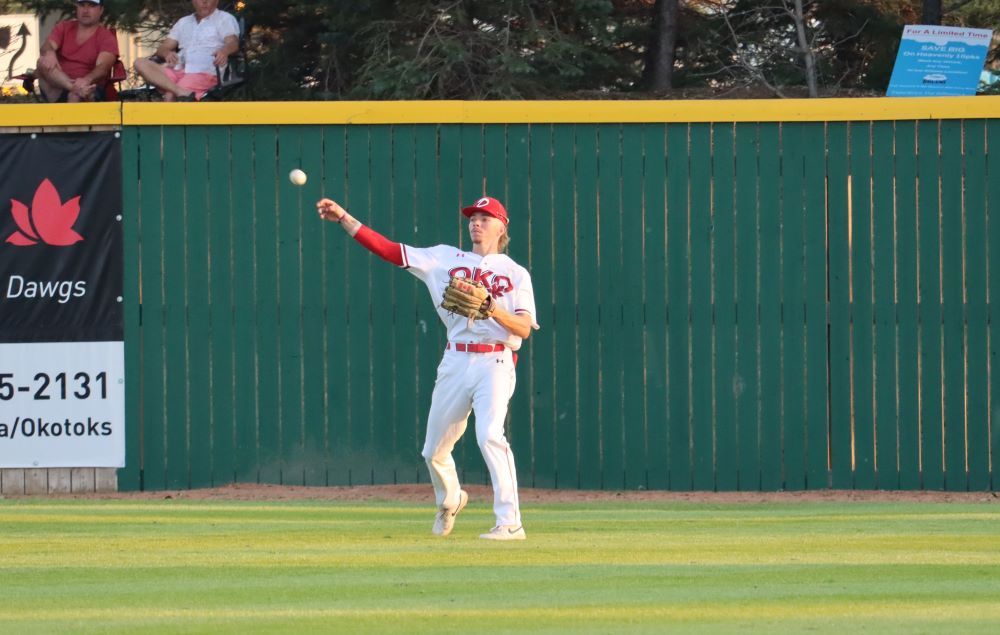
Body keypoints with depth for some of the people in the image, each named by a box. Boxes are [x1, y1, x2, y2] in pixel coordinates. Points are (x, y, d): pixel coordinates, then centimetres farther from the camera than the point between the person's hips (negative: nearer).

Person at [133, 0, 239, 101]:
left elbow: (233, 43, -6)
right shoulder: (184, 22, 26)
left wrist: (224, 51, -32)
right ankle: (180, 91, -40)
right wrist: (168, 53, -7)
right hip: (178, 70, 6)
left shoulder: (224, 19, 12)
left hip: (204, 72, -6)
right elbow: (162, 48, 20)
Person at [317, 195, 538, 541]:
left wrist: (491, 309, -22)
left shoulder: (516, 274, 6)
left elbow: (524, 329, -5)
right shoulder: (446, 259, 13)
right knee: (434, 449, 9)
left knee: (490, 435, -24)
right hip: (455, 363, 4)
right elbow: (389, 250, 7)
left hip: (494, 363, -4)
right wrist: (345, 219, 0)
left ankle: (510, 522, -24)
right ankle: (449, 501, 41)